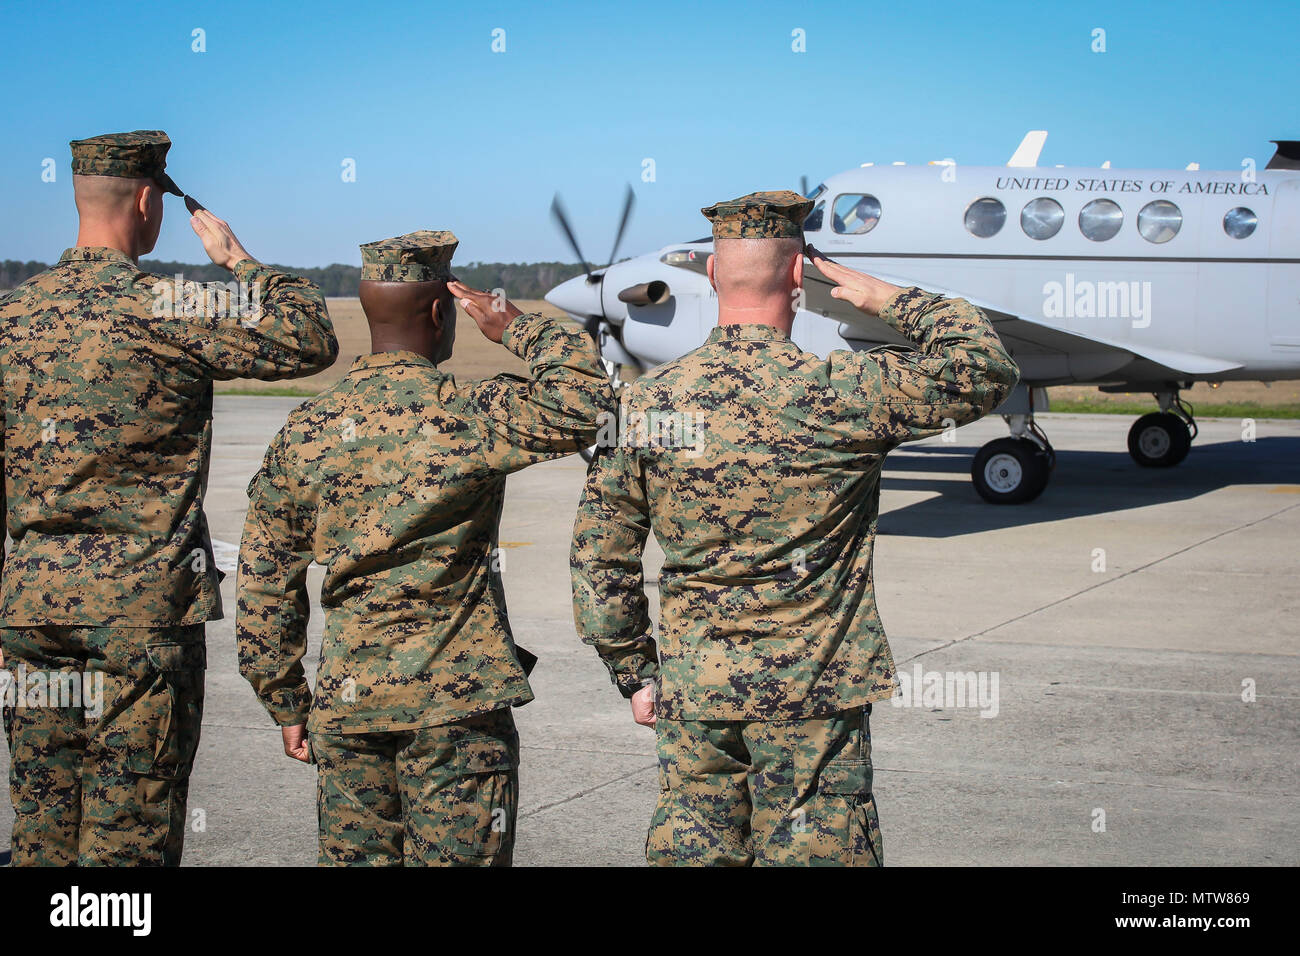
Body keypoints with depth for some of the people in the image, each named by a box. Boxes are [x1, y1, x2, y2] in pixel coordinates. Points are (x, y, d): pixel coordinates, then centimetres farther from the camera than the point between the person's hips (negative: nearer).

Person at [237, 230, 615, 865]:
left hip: (346, 705, 5)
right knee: (457, 859, 4)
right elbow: (584, 401, -18)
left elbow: (263, 584, 8)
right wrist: (514, 327, -5)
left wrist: (286, 705, 16)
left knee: (356, 858, 13)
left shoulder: (305, 431, 4)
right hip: (457, 702, -5)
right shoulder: (465, 416, -11)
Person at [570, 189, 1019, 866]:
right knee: (814, 852, 6)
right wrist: (891, 300, 2)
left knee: (691, 853, 13)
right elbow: (986, 370, -9)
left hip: (690, 692, 4)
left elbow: (600, 555, 4)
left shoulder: (646, 400, 0)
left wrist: (633, 672, 14)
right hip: (808, 694, -4)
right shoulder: (834, 395, -14)